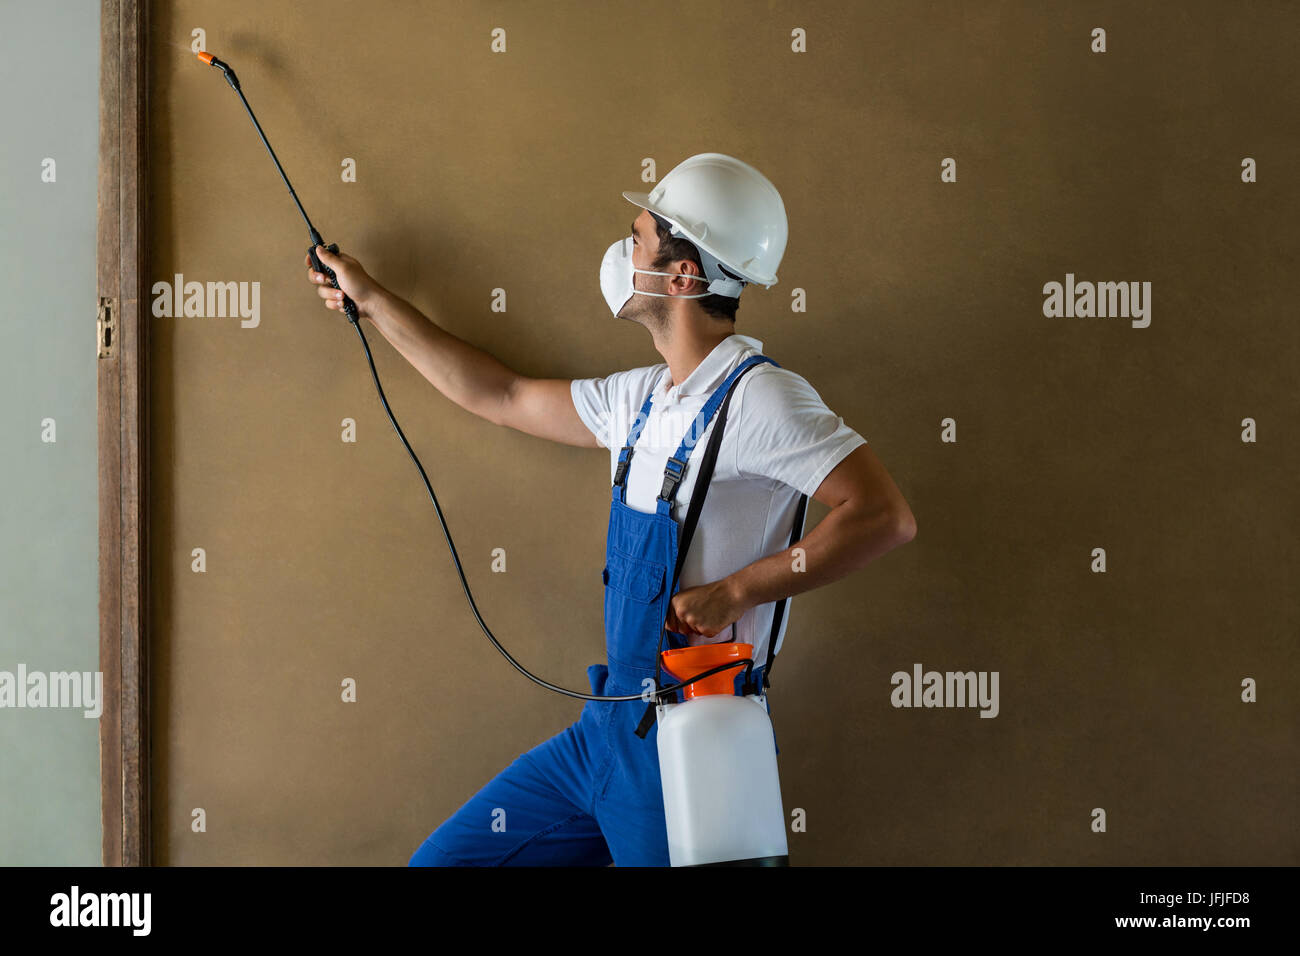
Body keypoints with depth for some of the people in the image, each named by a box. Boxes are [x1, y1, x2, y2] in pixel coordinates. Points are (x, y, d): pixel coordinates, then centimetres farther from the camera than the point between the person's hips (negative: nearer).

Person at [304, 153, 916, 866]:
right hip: (606, 728, 8)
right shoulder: (645, 399, 11)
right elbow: (502, 397, 24)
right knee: (441, 859, 10)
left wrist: (732, 593, -24)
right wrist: (371, 300, 29)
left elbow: (886, 517, -23)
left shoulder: (757, 395, -15)